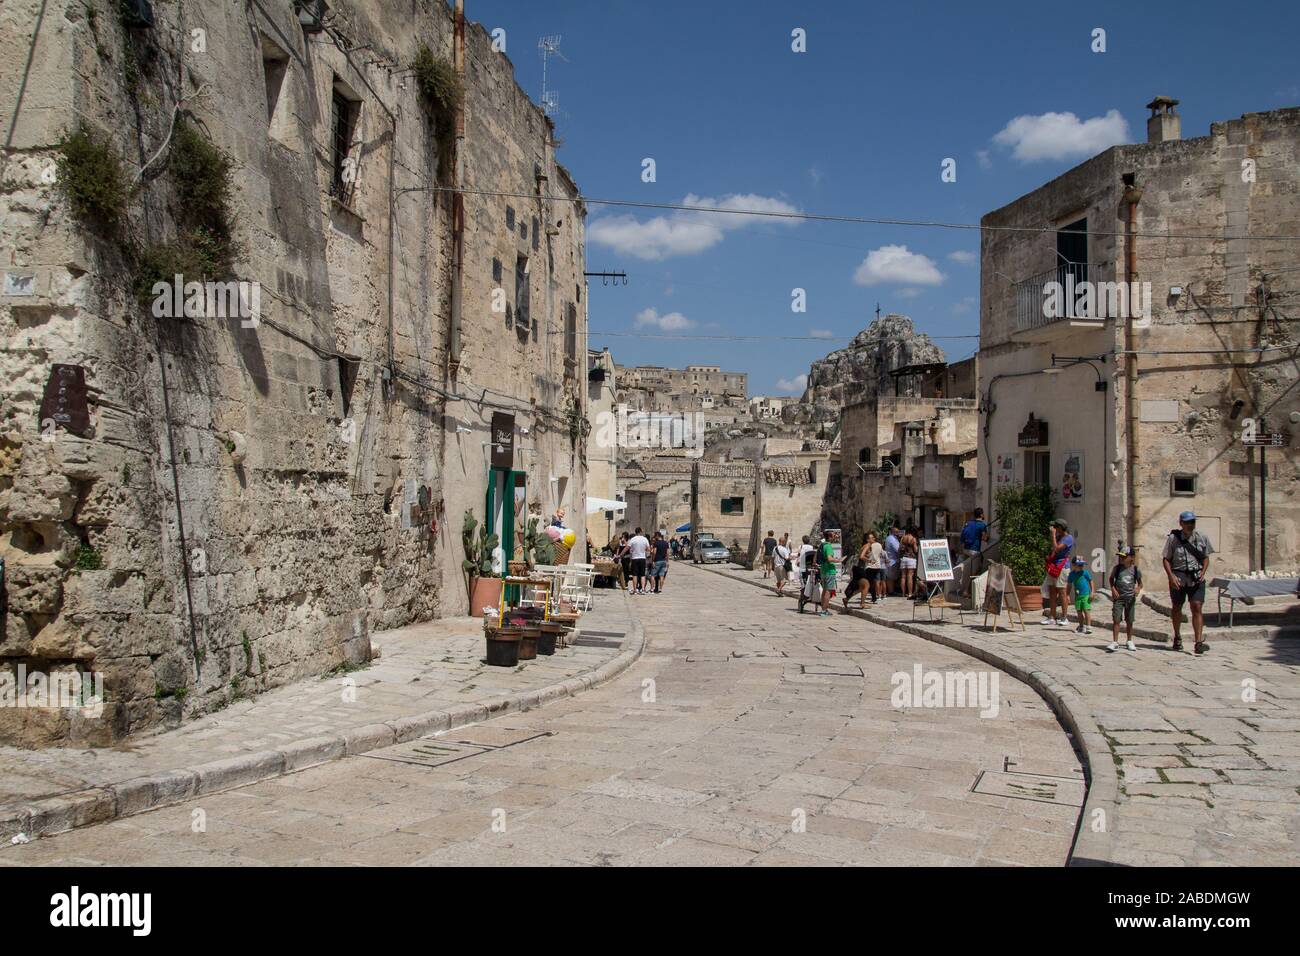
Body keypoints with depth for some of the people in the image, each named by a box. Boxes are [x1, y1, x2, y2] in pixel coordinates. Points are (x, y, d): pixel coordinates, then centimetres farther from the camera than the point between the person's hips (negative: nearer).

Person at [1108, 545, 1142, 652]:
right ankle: (1115, 642, -5)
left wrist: (1138, 589, -13)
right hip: (1118, 597, -1)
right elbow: (1111, 579, 12)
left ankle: (1130, 642, 25)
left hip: (1130, 598, 1)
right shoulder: (1117, 568, -2)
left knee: (1129, 621, 10)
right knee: (1116, 620, -6)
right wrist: (1113, 589, -3)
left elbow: (1140, 582, 8)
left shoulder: (1135, 569, -2)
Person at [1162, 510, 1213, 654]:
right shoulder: (1173, 538, -4)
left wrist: (1203, 572, -5)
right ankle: (1177, 638, 33)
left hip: (1196, 577, 1)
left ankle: (1198, 642, -12)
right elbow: (1166, 559, -2)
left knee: (1197, 607, -10)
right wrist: (1171, 576, -13)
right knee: (1176, 607, 13)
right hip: (1178, 577, -1)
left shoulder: (1201, 538, 3)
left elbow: (1206, 557, 11)